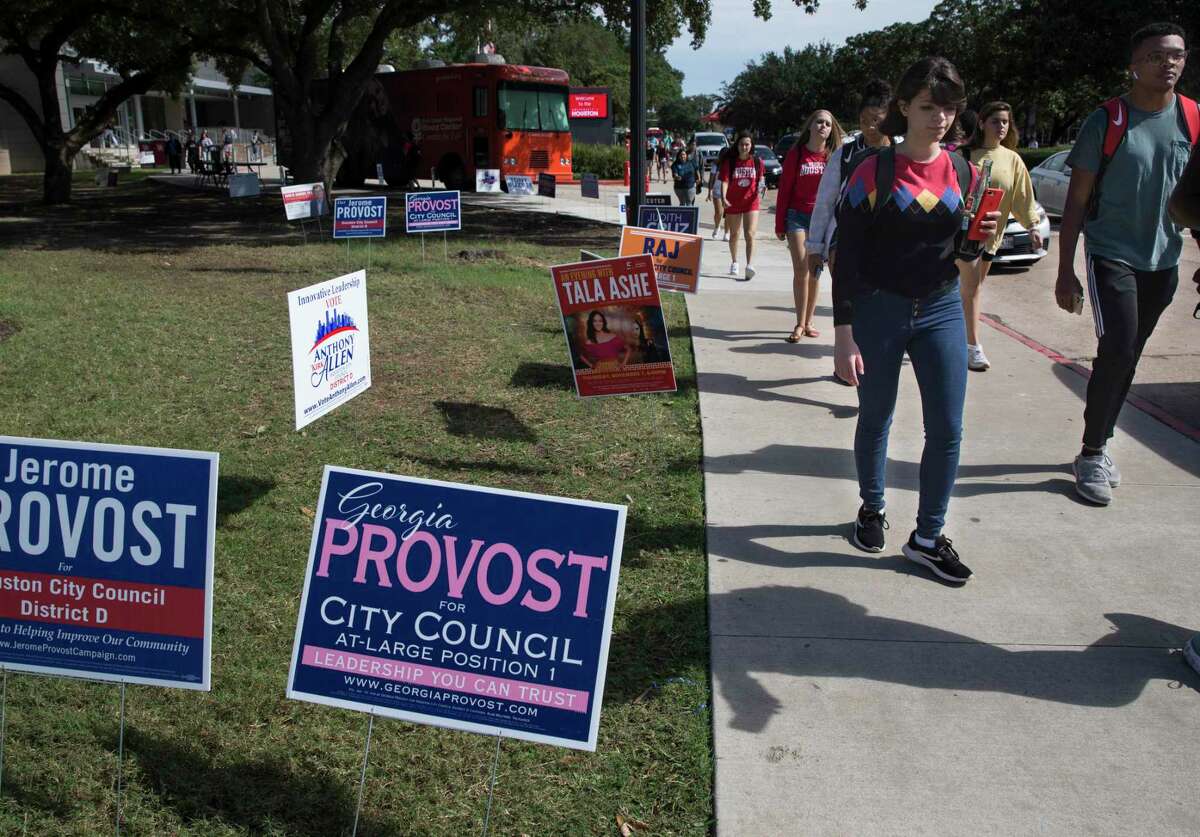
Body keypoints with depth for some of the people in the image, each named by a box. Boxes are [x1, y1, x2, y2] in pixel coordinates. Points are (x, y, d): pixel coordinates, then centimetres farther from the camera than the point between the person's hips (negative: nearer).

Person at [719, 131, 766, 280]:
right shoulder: (729, 161, -6)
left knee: (750, 234, -15)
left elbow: (760, 179, 12)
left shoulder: (757, 161, -1)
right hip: (733, 202, 1)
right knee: (734, 234, 16)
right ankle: (734, 263, 36)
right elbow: (724, 181, -11)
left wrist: (760, 187, -11)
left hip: (751, 202, -1)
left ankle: (750, 265, -24)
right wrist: (723, 197, -26)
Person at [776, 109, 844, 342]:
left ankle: (808, 322, 19)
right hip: (798, 216, -2)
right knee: (801, 269, -13)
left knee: (815, 273, 8)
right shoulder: (796, 154, 0)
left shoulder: (834, 156, 4)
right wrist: (780, 225, 0)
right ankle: (800, 324, -5)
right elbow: (784, 190, 2)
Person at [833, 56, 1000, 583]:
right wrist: (843, 335, -14)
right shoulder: (874, 173, -8)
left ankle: (928, 537, 14)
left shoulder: (963, 174, 4)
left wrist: (981, 237, -11)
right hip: (879, 311, -3)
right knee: (875, 420, 11)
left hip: (941, 311, 3)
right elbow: (847, 257, -9)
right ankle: (871, 509, 35)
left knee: (947, 429, 0)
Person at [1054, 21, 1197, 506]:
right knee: (1117, 350, -14)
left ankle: (1098, 447, 23)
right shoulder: (1106, 121, -6)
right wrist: (1065, 272, -9)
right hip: (1112, 255, -4)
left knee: (1126, 357, 10)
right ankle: (1092, 455, -2)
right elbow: (1076, 200, -5)